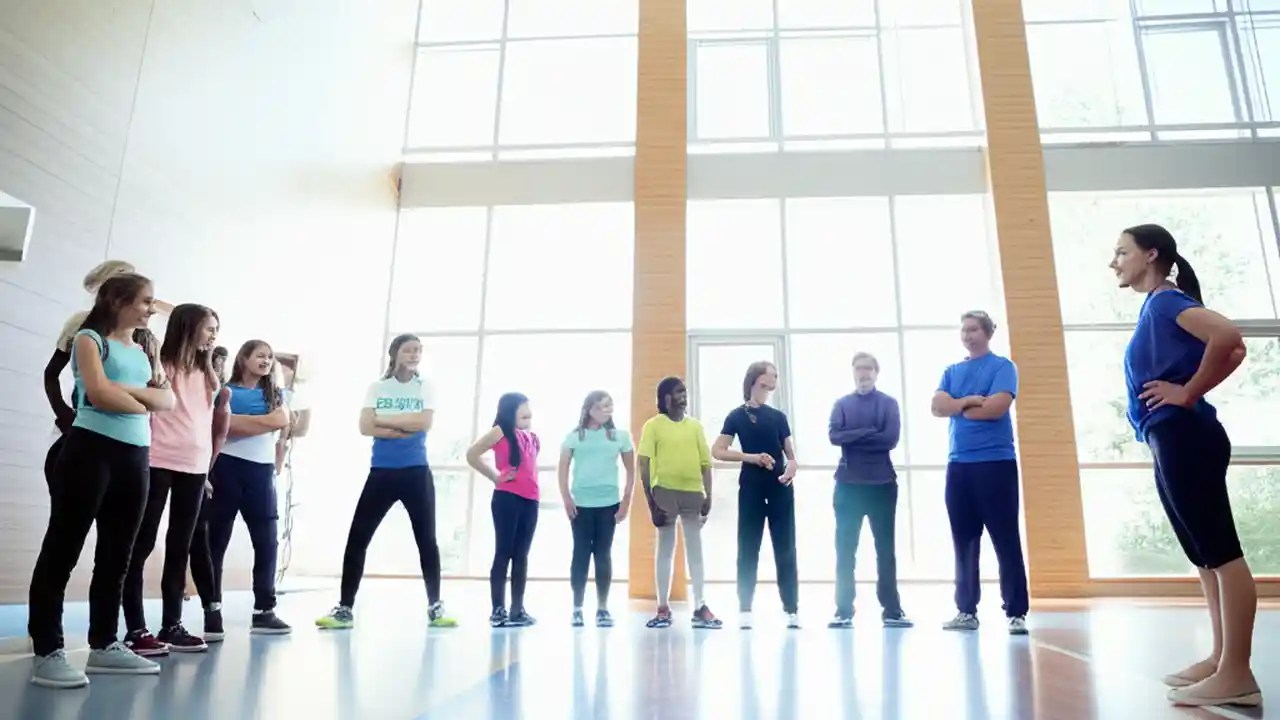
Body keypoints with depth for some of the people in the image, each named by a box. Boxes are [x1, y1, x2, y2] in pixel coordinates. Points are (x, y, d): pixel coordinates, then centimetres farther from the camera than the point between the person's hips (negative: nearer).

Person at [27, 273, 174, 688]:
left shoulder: (142, 353, 19)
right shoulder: (90, 339, 0)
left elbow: (168, 401, 7)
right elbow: (99, 394, -14)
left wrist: (127, 389, -8)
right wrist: (144, 404, 2)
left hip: (135, 457, 7)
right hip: (91, 449, -7)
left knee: (117, 555, 9)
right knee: (63, 549, -3)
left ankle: (103, 645, 17)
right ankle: (47, 652, 1)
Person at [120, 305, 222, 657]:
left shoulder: (206, 374, 17)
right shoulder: (159, 365, -2)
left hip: (194, 468, 6)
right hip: (158, 464, -6)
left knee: (179, 548, 9)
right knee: (142, 545, 0)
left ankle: (172, 625, 15)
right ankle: (136, 629, 4)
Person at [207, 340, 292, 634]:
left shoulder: (274, 393, 13)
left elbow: (282, 421, -6)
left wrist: (238, 421, -8)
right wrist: (261, 422, -10)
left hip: (262, 471, 4)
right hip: (227, 467, -3)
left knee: (267, 541, 2)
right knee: (216, 540, 3)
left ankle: (264, 610, 9)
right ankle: (212, 608, 12)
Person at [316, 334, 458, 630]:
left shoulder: (425, 388, 5)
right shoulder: (377, 388, 5)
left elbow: (425, 422, -12)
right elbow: (365, 427, -7)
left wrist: (384, 420, -10)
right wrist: (405, 428, -13)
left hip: (417, 473, 0)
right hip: (382, 472, 1)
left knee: (427, 539, 5)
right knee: (357, 538, 0)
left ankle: (435, 606, 15)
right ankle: (345, 608, 10)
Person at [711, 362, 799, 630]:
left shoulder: (778, 416, 10)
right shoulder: (738, 416, 1)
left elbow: (790, 453, 11)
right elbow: (718, 451, -6)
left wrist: (792, 466, -12)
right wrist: (752, 457, -16)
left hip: (780, 487, 3)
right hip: (752, 487, -2)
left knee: (785, 549, 4)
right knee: (748, 549, 3)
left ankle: (792, 609, 11)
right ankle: (745, 610, 9)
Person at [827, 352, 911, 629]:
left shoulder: (888, 403, 4)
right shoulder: (842, 404, 8)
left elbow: (891, 438, -9)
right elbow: (834, 436, -7)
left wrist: (853, 438, -8)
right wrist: (869, 432, -13)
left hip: (882, 484, -1)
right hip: (849, 484, 1)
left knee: (885, 549, 6)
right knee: (845, 549, 2)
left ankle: (892, 611, 14)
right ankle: (843, 611, 9)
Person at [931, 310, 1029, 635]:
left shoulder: (1003, 366, 1)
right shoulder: (952, 371, 16)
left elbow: (996, 407, -14)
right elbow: (937, 406, 2)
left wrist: (957, 407, -1)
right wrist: (971, 400, -9)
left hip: (996, 462, -5)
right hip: (958, 465, 5)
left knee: (1006, 540, -3)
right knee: (963, 542, 8)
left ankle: (1016, 613, 3)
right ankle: (966, 610, 15)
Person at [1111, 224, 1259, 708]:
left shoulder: (1166, 301, -8)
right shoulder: (1156, 309, 19)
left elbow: (1228, 337, -26)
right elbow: (1234, 353, 24)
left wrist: (1189, 392, -16)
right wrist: (1198, 387, 12)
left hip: (1184, 439, -11)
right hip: (1173, 443, 11)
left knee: (1221, 552, -8)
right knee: (1205, 556, 12)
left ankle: (1237, 675, -4)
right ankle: (1221, 661, 20)